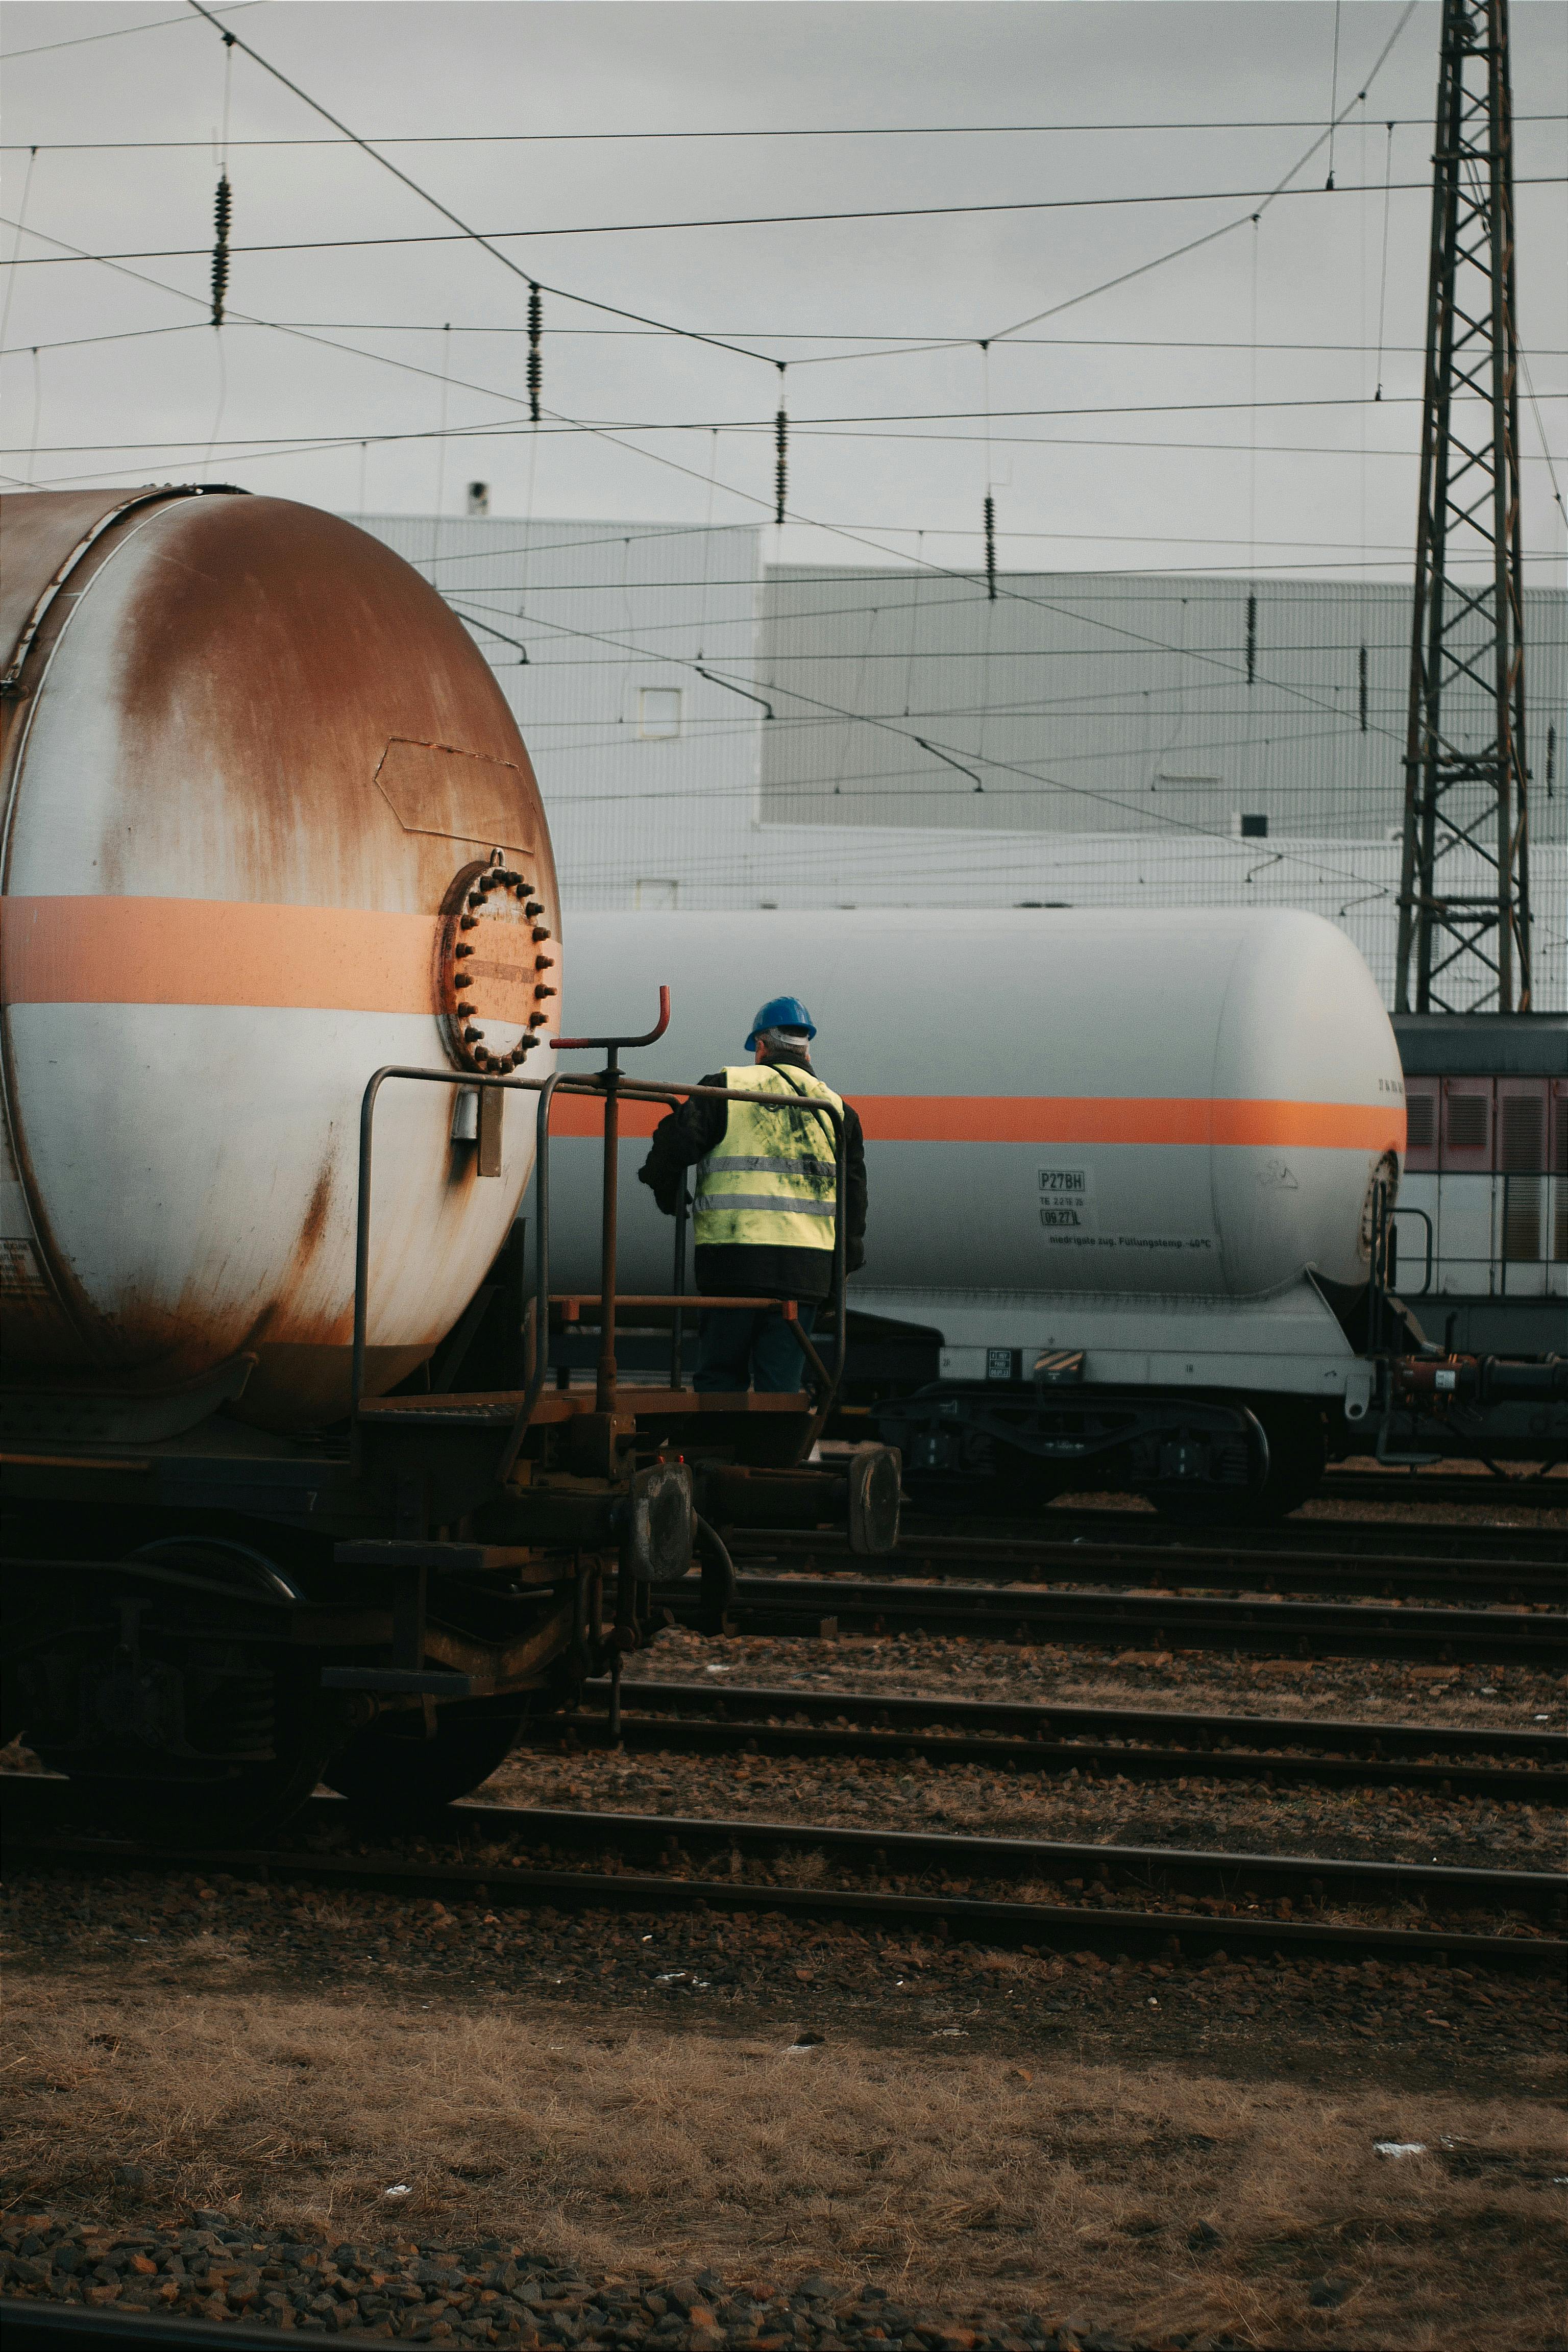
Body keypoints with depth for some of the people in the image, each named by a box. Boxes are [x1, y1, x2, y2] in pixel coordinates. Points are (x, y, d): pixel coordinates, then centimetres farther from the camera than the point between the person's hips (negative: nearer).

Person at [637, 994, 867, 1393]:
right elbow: (854, 1192, 12)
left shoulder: (726, 1088, 4)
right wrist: (843, 1266, 20)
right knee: (781, 1383, 5)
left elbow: (675, 1146, -4)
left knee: (720, 1377, 7)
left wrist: (668, 1199, 15)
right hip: (806, 1268, 2)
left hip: (734, 1259, -2)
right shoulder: (835, 1108, 14)